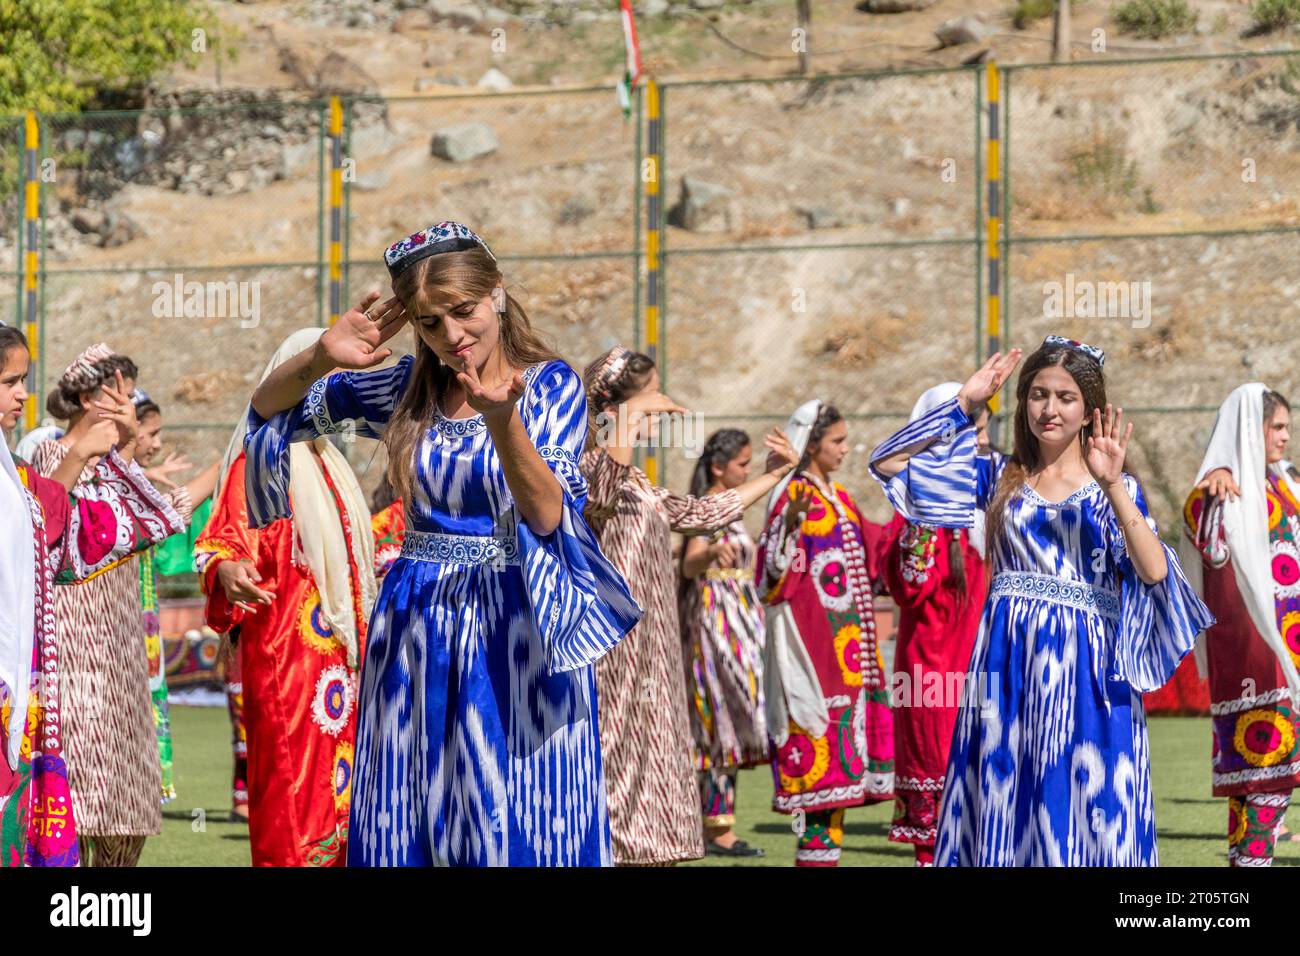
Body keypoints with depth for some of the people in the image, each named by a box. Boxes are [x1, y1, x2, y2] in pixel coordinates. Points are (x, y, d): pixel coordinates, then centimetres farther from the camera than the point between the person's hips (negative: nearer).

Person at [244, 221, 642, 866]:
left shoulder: (549, 385, -3)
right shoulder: (408, 390, 6)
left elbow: (547, 515, -16)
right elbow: (269, 409, 12)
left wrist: (502, 420, -31)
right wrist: (322, 358, -8)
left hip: (517, 631, -3)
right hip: (417, 628, 3)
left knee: (522, 827, -4)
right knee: (407, 824, 5)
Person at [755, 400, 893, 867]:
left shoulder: (839, 497, 15)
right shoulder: (793, 496, -9)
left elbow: (874, 552, 24)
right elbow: (773, 574, -17)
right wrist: (791, 526, -31)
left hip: (849, 643, 8)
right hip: (812, 642, -8)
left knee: (845, 739, 7)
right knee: (820, 737, -9)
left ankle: (826, 845, 11)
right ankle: (813, 849, -5)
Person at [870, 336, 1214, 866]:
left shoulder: (1115, 489, 4)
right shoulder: (1000, 478, 10)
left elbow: (1155, 572, -13)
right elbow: (887, 463, 6)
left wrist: (1112, 486, -20)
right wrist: (964, 403, 3)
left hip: (1084, 672, -2)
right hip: (1007, 666, 2)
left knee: (1085, 813, -2)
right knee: (1003, 807, 3)